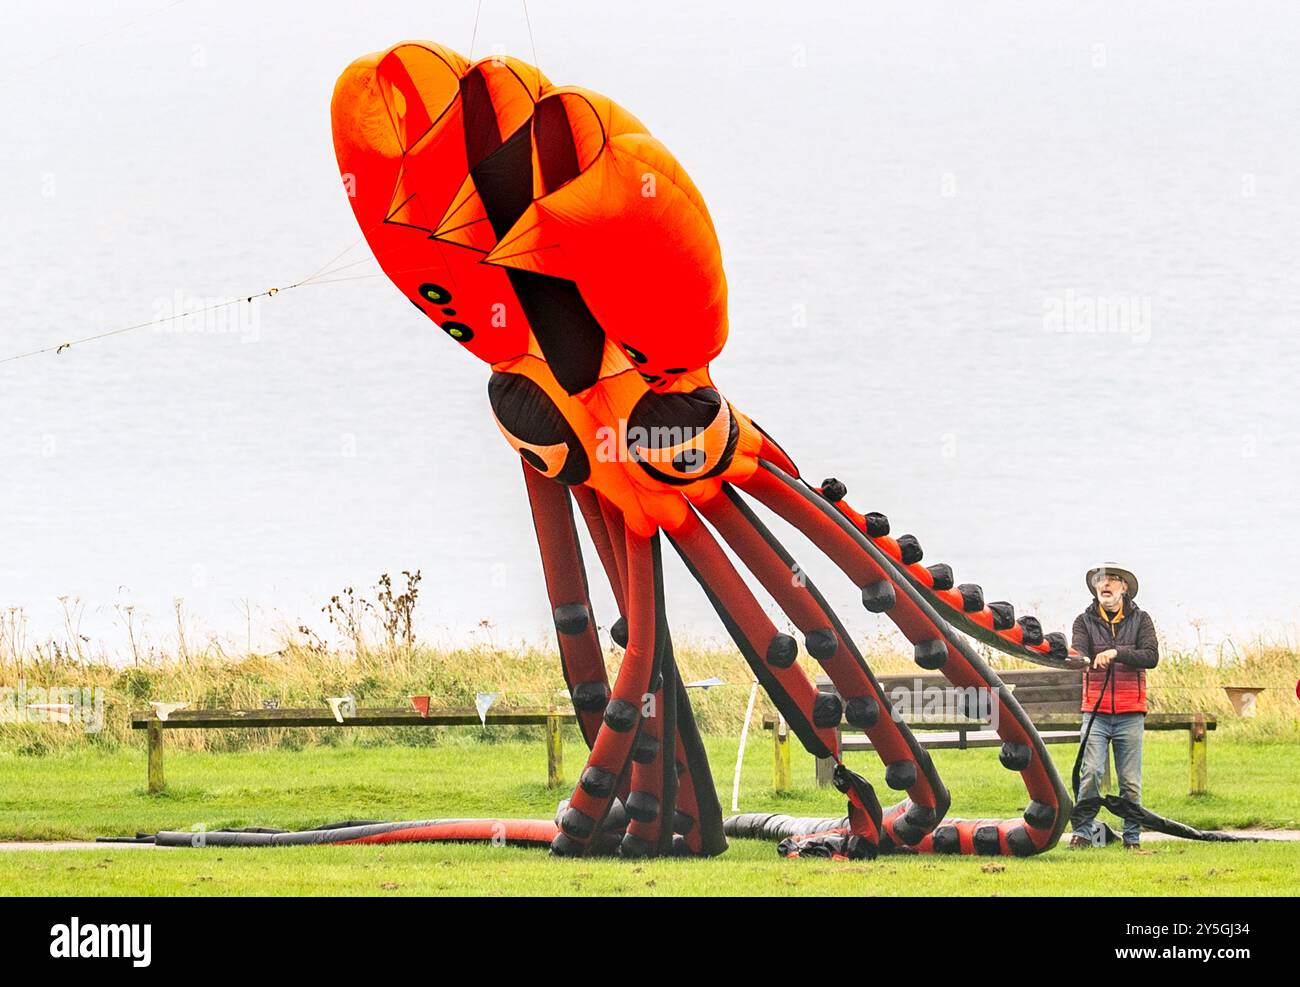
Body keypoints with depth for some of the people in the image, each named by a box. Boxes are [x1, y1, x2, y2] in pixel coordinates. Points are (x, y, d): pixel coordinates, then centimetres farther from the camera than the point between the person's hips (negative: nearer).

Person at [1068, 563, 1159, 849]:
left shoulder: (1140, 619, 7)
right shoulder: (1085, 621, 8)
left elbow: (1151, 656, -8)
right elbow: (1079, 653, -8)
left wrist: (1116, 653, -22)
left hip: (1130, 714, 0)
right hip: (1096, 713, 0)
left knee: (1131, 782, 1)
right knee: (1090, 773, -13)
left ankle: (1132, 837, 10)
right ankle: (1083, 831, -6)